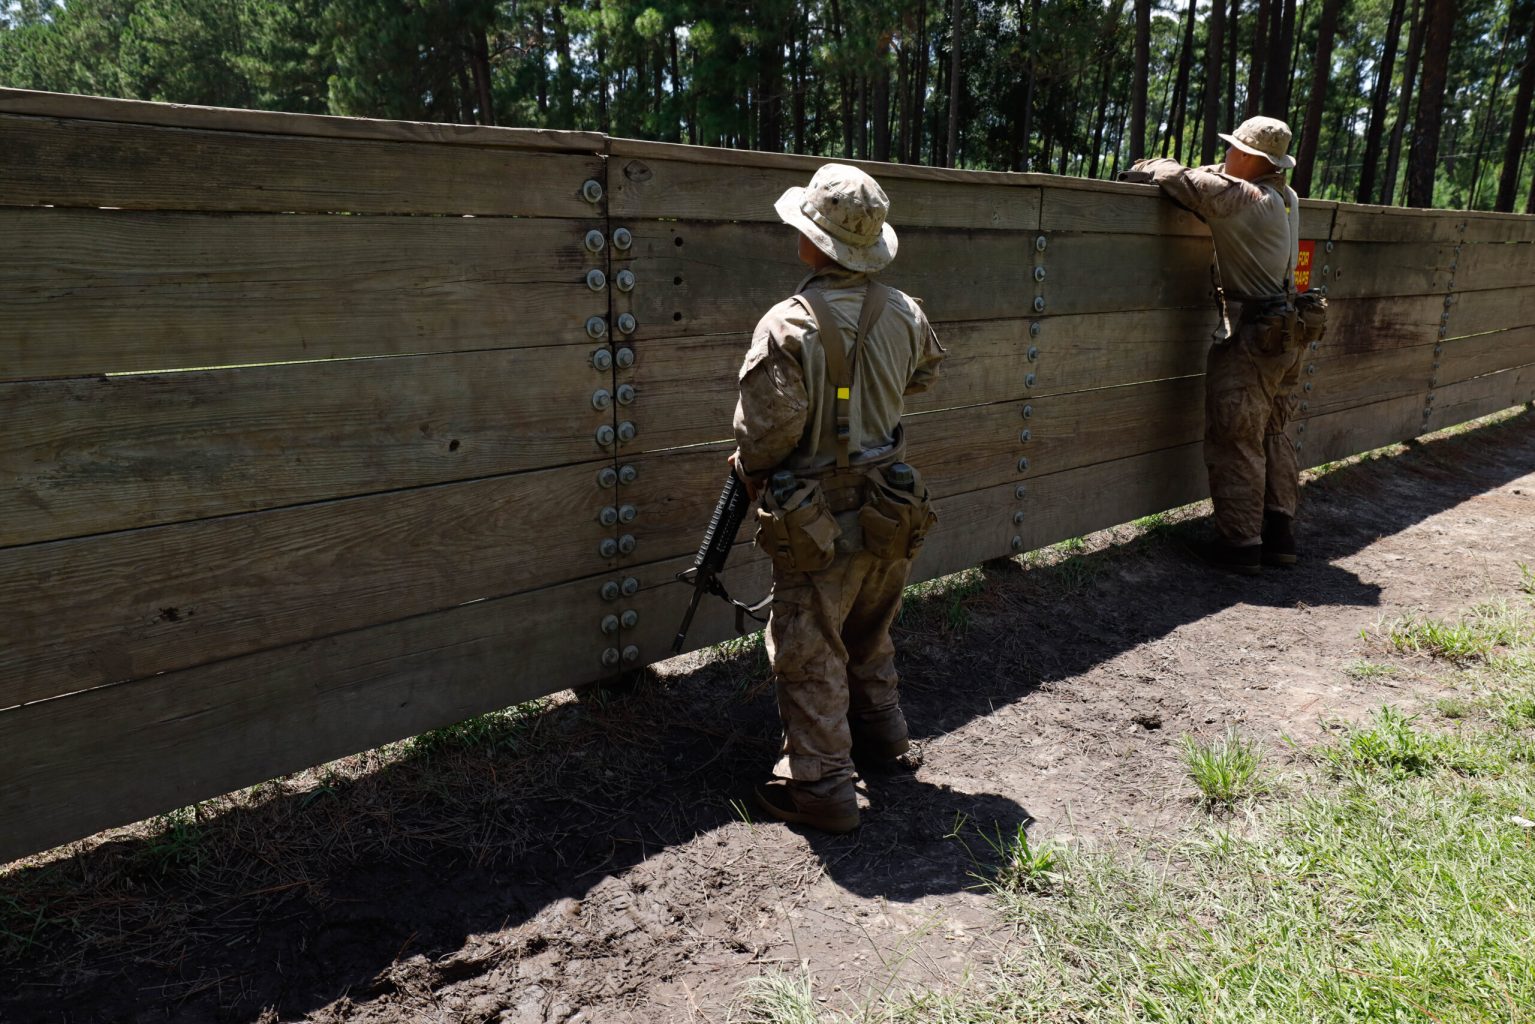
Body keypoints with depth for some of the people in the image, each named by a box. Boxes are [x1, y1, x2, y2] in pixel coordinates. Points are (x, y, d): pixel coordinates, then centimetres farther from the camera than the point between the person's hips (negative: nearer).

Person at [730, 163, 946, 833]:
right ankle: (881, 734, 44)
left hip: (820, 524, -6)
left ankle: (820, 786, 16)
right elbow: (924, 373, 20)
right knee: (869, 631, 26)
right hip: (890, 513, 7)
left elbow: (767, 429, -20)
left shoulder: (789, 326, -22)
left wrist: (749, 470, 1)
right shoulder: (904, 313, -1)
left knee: (810, 653, 7)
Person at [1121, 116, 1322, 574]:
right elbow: (1217, 177, 26)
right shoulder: (1286, 198, 12)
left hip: (1251, 338, -9)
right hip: (1286, 334, 9)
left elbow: (1182, 180, -13)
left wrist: (1141, 170, 5)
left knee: (1236, 443, -2)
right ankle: (1279, 536, 23)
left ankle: (1239, 544, 4)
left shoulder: (1241, 197, -15)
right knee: (1272, 437, 16)